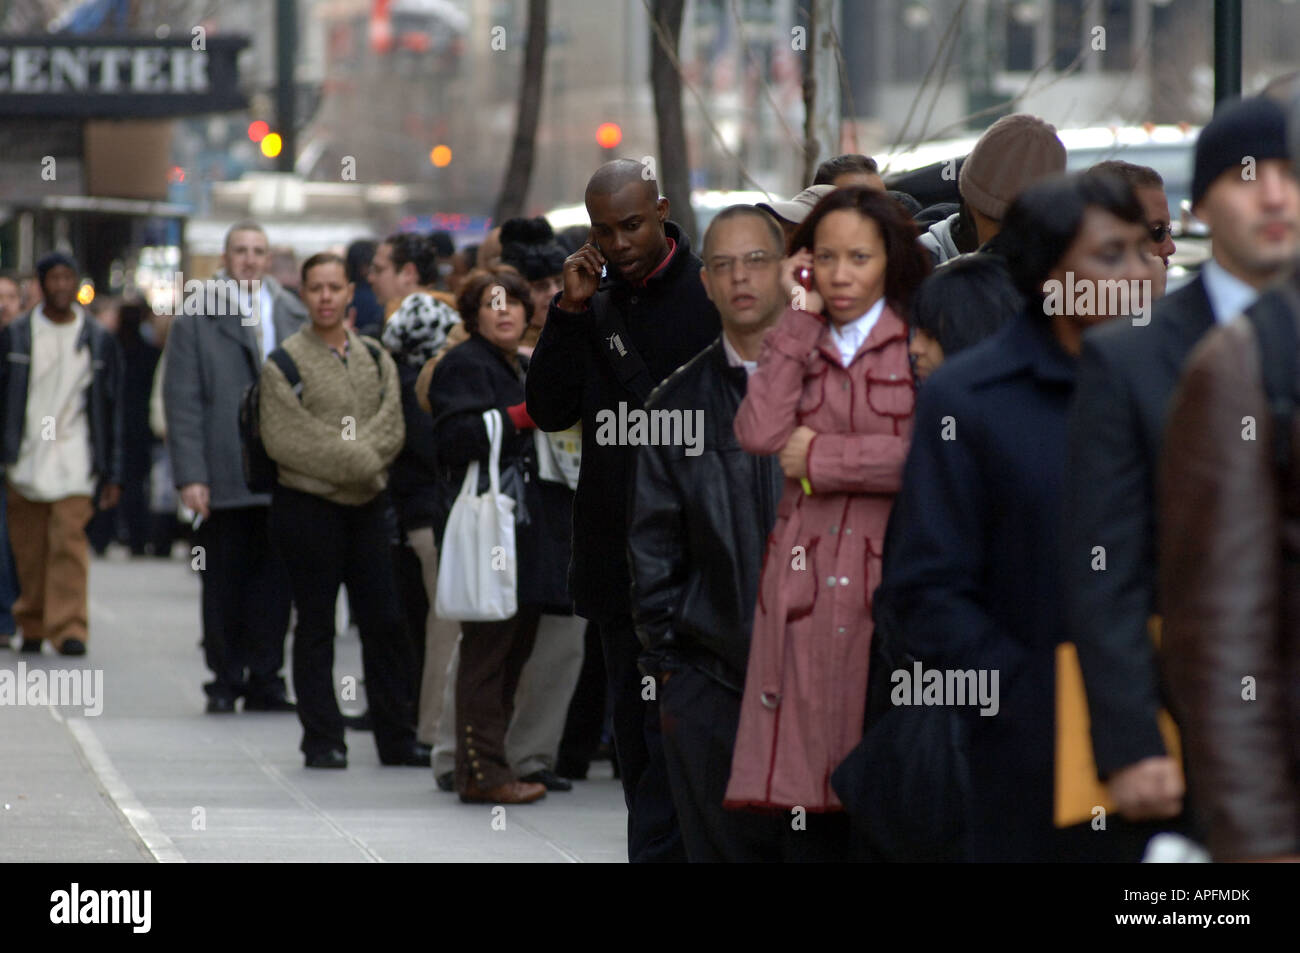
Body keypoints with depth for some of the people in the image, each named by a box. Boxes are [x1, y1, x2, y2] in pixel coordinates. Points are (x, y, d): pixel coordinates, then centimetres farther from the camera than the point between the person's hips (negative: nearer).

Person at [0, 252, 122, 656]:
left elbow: (113, 410, 9)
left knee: (69, 542, -13)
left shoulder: (99, 341, 7)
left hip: (74, 461, -1)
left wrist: (113, 474, 6)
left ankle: (69, 628, -16)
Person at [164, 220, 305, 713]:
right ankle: (225, 683, 11)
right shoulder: (195, 320, 2)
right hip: (224, 479, -2)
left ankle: (265, 681, 10)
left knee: (274, 581, 2)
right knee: (224, 587, 2)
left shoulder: (295, 315, 11)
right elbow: (181, 403, -2)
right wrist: (190, 476, -10)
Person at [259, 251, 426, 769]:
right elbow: (283, 437, -12)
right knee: (316, 627, 2)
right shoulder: (286, 361, -4)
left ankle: (397, 736, 12)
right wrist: (353, 459, -14)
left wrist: (356, 455, -17)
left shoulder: (376, 359, 11)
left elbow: (391, 428, 1)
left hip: (366, 506, 4)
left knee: (385, 623, 5)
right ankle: (322, 740, 6)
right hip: (307, 506, -4)